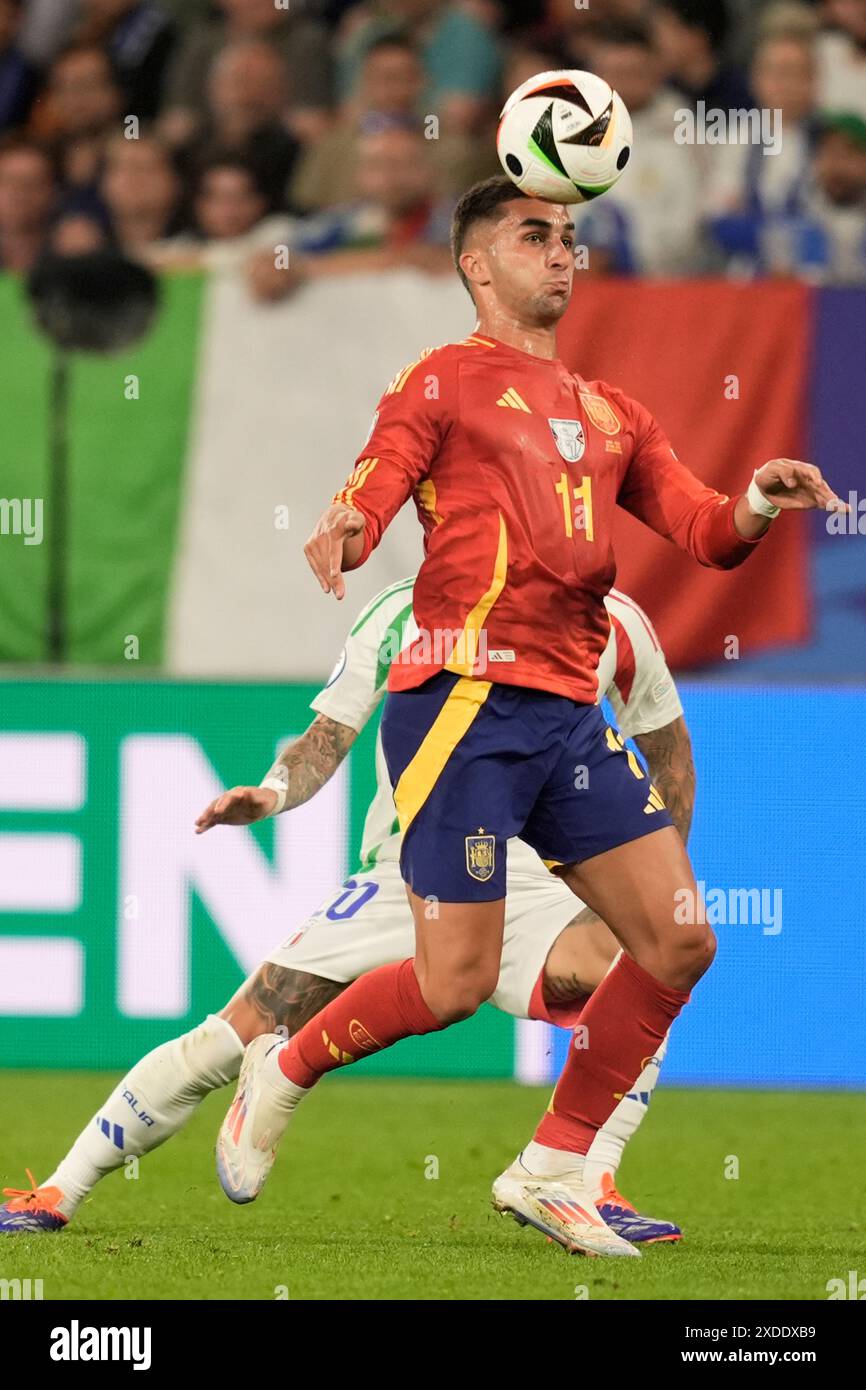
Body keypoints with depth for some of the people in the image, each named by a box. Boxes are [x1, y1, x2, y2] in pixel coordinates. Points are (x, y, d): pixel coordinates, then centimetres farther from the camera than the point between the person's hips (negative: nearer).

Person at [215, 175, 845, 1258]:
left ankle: (553, 1169, 10)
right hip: (465, 701, -7)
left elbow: (703, 531, 16)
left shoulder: (608, 413, 21)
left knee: (678, 942, -1)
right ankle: (283, 1071, 16)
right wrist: (343, 530, -34)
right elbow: (374, 487, -10)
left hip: (569, 713, 7)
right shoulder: (445, 380, 2)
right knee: (456, 983, -11)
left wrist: (756, 505, -7)